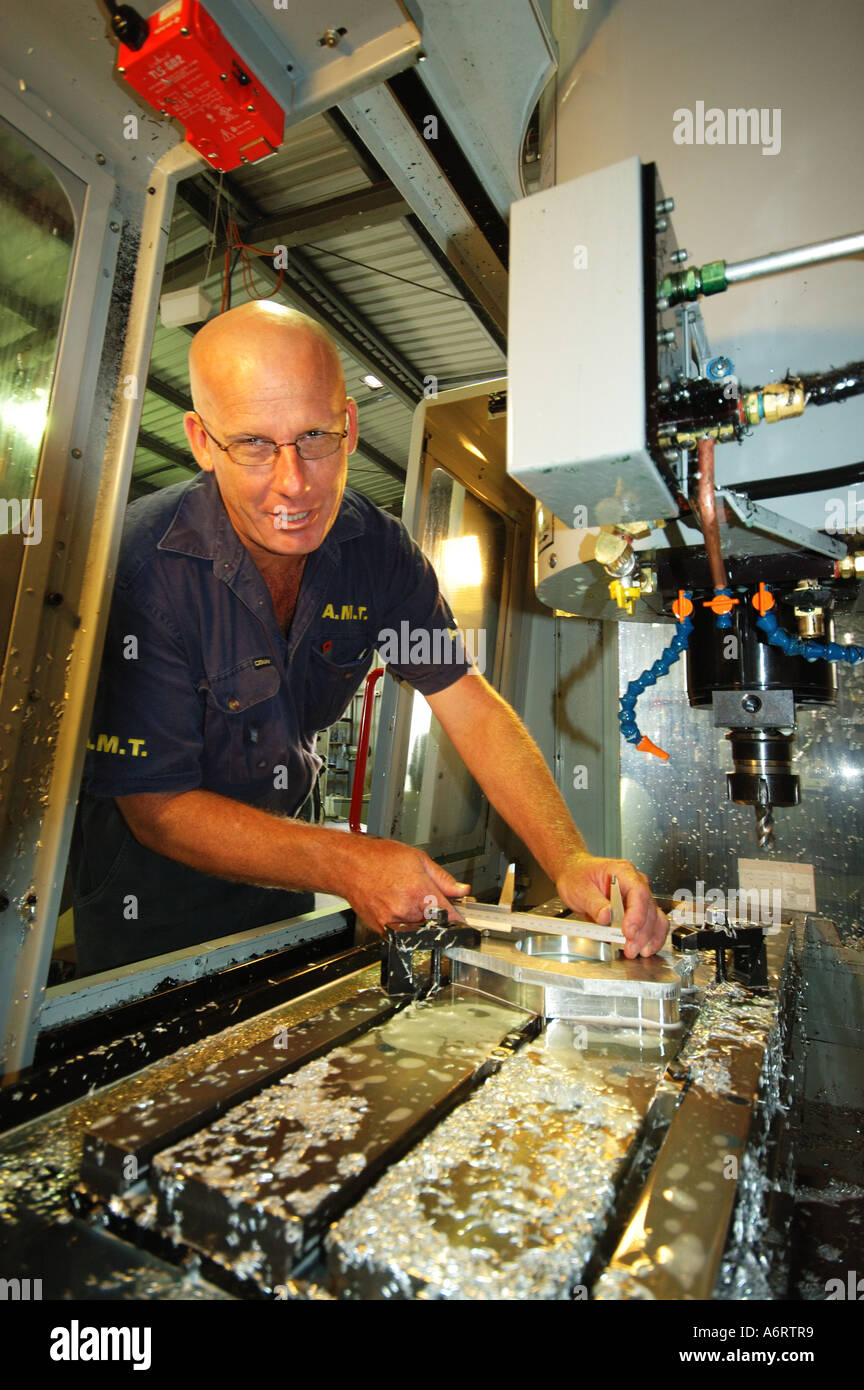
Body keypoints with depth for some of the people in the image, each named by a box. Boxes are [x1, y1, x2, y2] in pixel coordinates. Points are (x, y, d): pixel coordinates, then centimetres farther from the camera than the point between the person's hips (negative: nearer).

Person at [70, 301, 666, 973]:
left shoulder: (377, 546, -16)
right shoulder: (139, 565, -30)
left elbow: (472, 708, -18)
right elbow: (158, 805, -27)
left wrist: (571, 862, -31)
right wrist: (346, 864, -40)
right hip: (155, 876, -3)